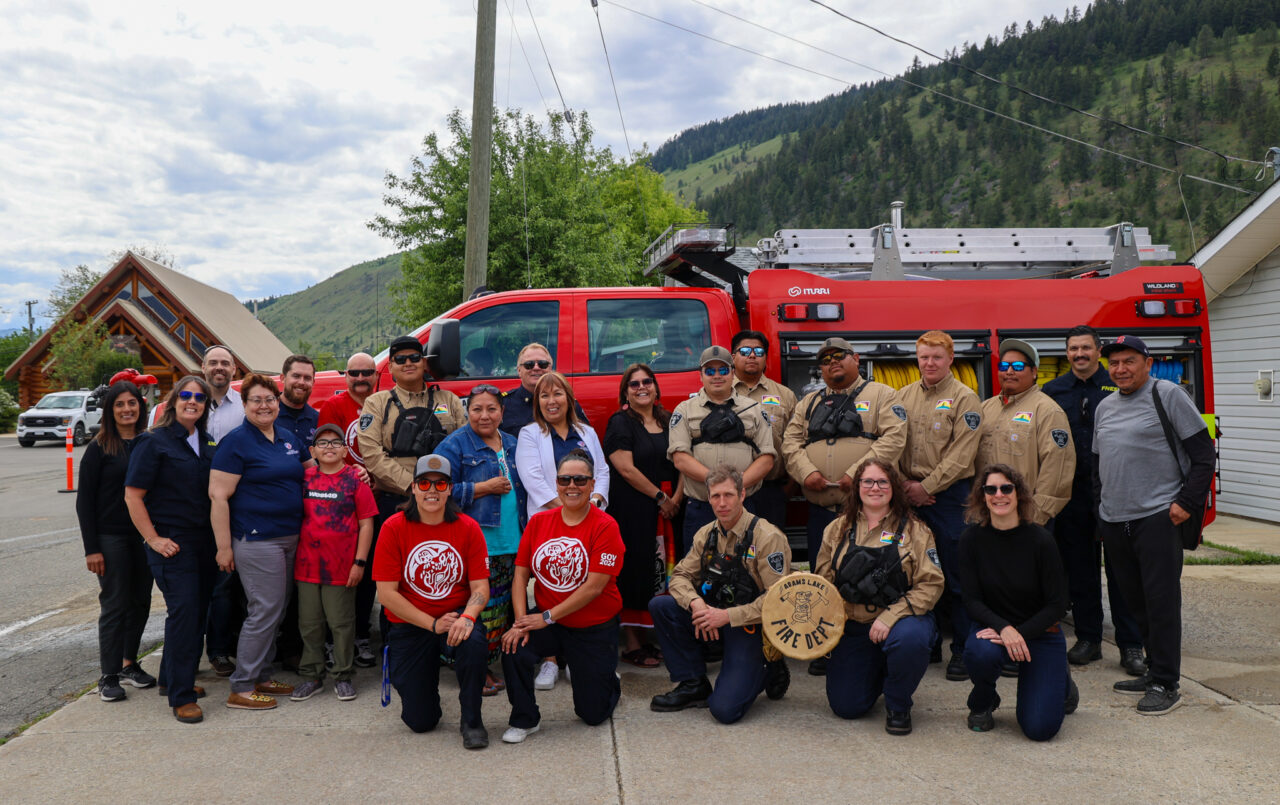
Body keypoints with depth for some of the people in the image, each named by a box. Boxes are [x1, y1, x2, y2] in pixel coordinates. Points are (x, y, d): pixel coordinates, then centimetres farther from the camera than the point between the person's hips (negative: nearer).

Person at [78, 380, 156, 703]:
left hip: (144, 536, 4)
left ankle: (129, 664, 25)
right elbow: (85, 500, -6)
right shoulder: (100, 448, -6)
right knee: (115, 604, -1)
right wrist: (91, 548, -11)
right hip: (111, 538, -4)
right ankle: (109, 676, 9)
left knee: (141, 601, 10)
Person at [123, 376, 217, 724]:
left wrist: (218, 538, 13)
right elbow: (132, 495, -9)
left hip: (204, 541, 7)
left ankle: (172, 678, 28)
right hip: (172, 543, -7)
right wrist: (153, 539, -13)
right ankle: (180, 697, -2)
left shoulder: (204, 443, 11)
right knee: (184, 611, -10)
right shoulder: (154, 442, -8)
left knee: (198, 611, 11)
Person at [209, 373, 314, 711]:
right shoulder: (236, 442, -9)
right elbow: (218, 496, -13)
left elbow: (313, 469, 27)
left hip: (290, 537, 8)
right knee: (266, 610, -7)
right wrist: (224, 546, -16)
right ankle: (241, 689, 3)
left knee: (277, 609, 13)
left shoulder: (288, 437, 13)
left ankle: (261, 676, 25)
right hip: (256, 539, -8)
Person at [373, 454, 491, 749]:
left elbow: (480, 585, -6)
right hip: (409, 625, 0)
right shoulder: (394, 528, -10)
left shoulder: (468, 528, -6)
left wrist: (467, 617, -28)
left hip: (456, 617, 0)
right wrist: (433, 624, -17)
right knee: (420, 722, -2)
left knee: (473, 643, -36)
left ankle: (472, 720, -10)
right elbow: (386, 593, -11)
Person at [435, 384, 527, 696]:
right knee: (477, 608, -7)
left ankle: (488, 666, 20)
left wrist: (525, 534, 13)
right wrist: (485, 487, -13)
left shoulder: (512, 445, 17)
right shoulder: (454, 445, -2)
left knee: (502, 609, 9)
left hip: (510, 544, 6)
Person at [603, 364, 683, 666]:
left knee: (663, 571, 7)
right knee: (634, 572, -4)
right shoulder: (620, 423, -3)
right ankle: (632, 644, 3)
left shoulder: (668, 421, 15)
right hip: (632, 510, -6)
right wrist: (660, 497, -11)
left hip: (667, 508, 6)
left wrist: (677, 497, -2)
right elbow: (626, 469, -11)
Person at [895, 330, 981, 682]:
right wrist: (904, 485, -3)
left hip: (949, 494, -4)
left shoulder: (964, 398, -3)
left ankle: (963, 650, 7)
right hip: (909, 494, 5)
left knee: (956, 574, -2)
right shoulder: (904, 396, 12)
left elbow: (960, 456, -10)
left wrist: (926, 487, -13)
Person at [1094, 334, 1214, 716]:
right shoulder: (1104, 407, 16)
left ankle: (1166, 684, 1)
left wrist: (1187, 503, -12)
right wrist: (1101, 506, 14)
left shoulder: (1168, 395, -3)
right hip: (1114, 522, 7)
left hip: (1158, 517, -6)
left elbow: (1203, 453, -5)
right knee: (1134, 599, 11)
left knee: (1161, 600, -6)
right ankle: (1155, 671, 22)